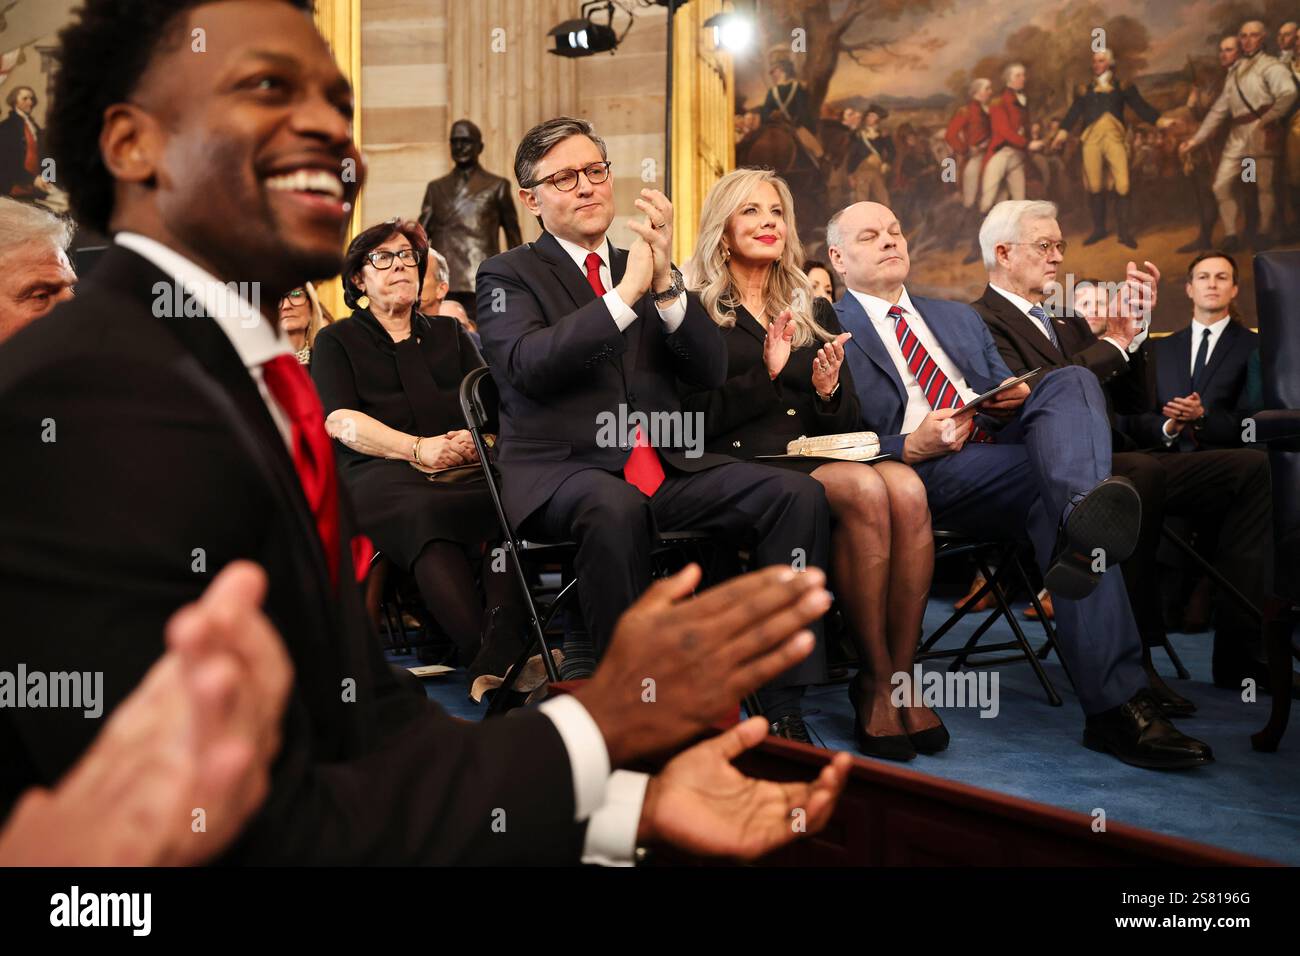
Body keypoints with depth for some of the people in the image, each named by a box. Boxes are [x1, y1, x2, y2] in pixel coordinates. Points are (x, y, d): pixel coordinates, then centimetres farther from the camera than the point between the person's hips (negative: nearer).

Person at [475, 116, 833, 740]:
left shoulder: (648, 271, 18)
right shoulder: (507, 276, 7)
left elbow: (710, 373, 5)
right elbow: (529, 364, -15)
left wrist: (666, 282, -9)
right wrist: (624, 294, -18)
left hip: (666, 468, 5)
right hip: (563, 473, -4)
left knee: (797, 494, -17)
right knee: (615, 508, -39)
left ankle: (780, 705, -14)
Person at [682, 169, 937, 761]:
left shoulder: (816, 312, 23)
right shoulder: (696, 311, 7)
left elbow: (849, 423, 18)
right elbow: (696, 420, -4)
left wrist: (829, 392, -4)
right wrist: (764, 373, -17)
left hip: (819, 454, 5)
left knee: (907, 489, -29)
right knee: (864, 491, -32)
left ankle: (900, 677, -22)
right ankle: (875, 680, -20)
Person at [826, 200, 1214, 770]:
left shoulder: (959, 318, 31)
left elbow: (1006, 391, 28)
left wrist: (1019, 398, 2)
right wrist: (911, 447, -19)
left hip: (1000, 443, 6)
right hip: (923, 477, -6)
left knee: (1071, 383, -24)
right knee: (1052, 472, -32)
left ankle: (1086, 512, -58)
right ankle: (1115, 702, -45)